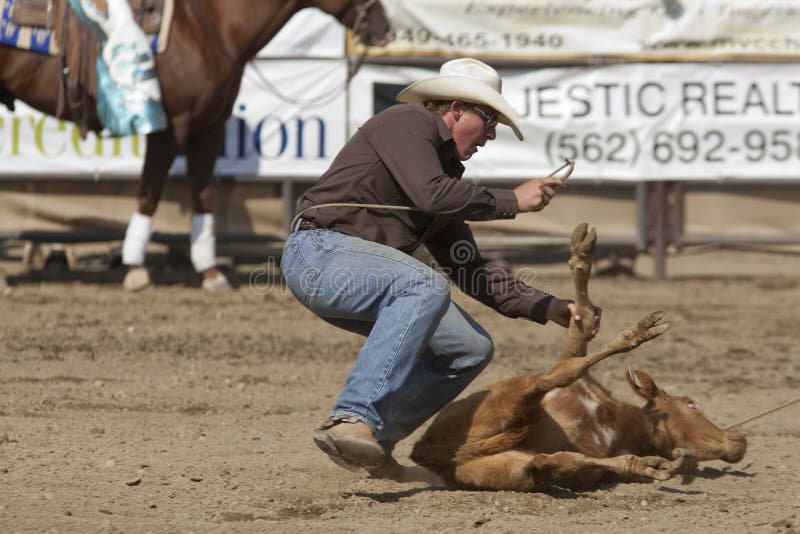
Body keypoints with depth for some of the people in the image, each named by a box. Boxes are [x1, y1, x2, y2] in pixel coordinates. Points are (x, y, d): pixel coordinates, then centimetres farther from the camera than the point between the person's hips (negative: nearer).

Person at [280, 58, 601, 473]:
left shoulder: (447, 169, 23)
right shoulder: (407, 123, -4)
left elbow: (468, 268, 22)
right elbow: (432, 195, -21)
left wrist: (548, 308, 15)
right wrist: (512, 201, -11)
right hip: (320, 250, -10)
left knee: (470, 348, 2)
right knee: (426, 286, -35)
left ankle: (377, 440, 5)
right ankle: (352, 418, -43)